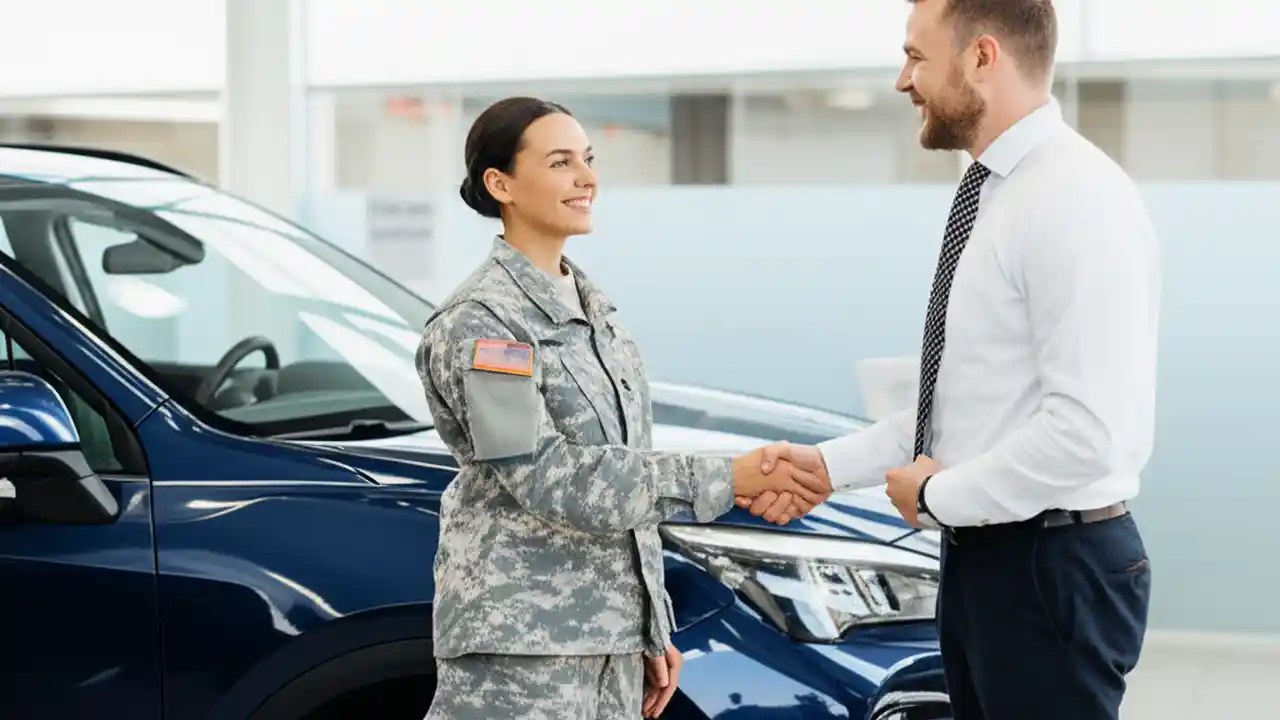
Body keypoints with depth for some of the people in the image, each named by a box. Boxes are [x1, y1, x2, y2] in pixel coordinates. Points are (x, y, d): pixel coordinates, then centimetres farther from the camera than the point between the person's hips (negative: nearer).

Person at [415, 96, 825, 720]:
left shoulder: (592, 309, 14)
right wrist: (726, 480, -23)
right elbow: (544, 477, -20)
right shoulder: (479, 323, -11)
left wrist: (649, 632, 16)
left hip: (610, 638, 8)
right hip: (519, 646, -7)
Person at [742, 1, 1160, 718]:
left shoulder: (1075, 200, -19)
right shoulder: (992, 193, 12)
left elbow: (1089, 432, -25)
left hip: (1054, 570, -9)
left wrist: (938, 495, -14)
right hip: (982, 558, 9)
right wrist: (832, 463, 9)